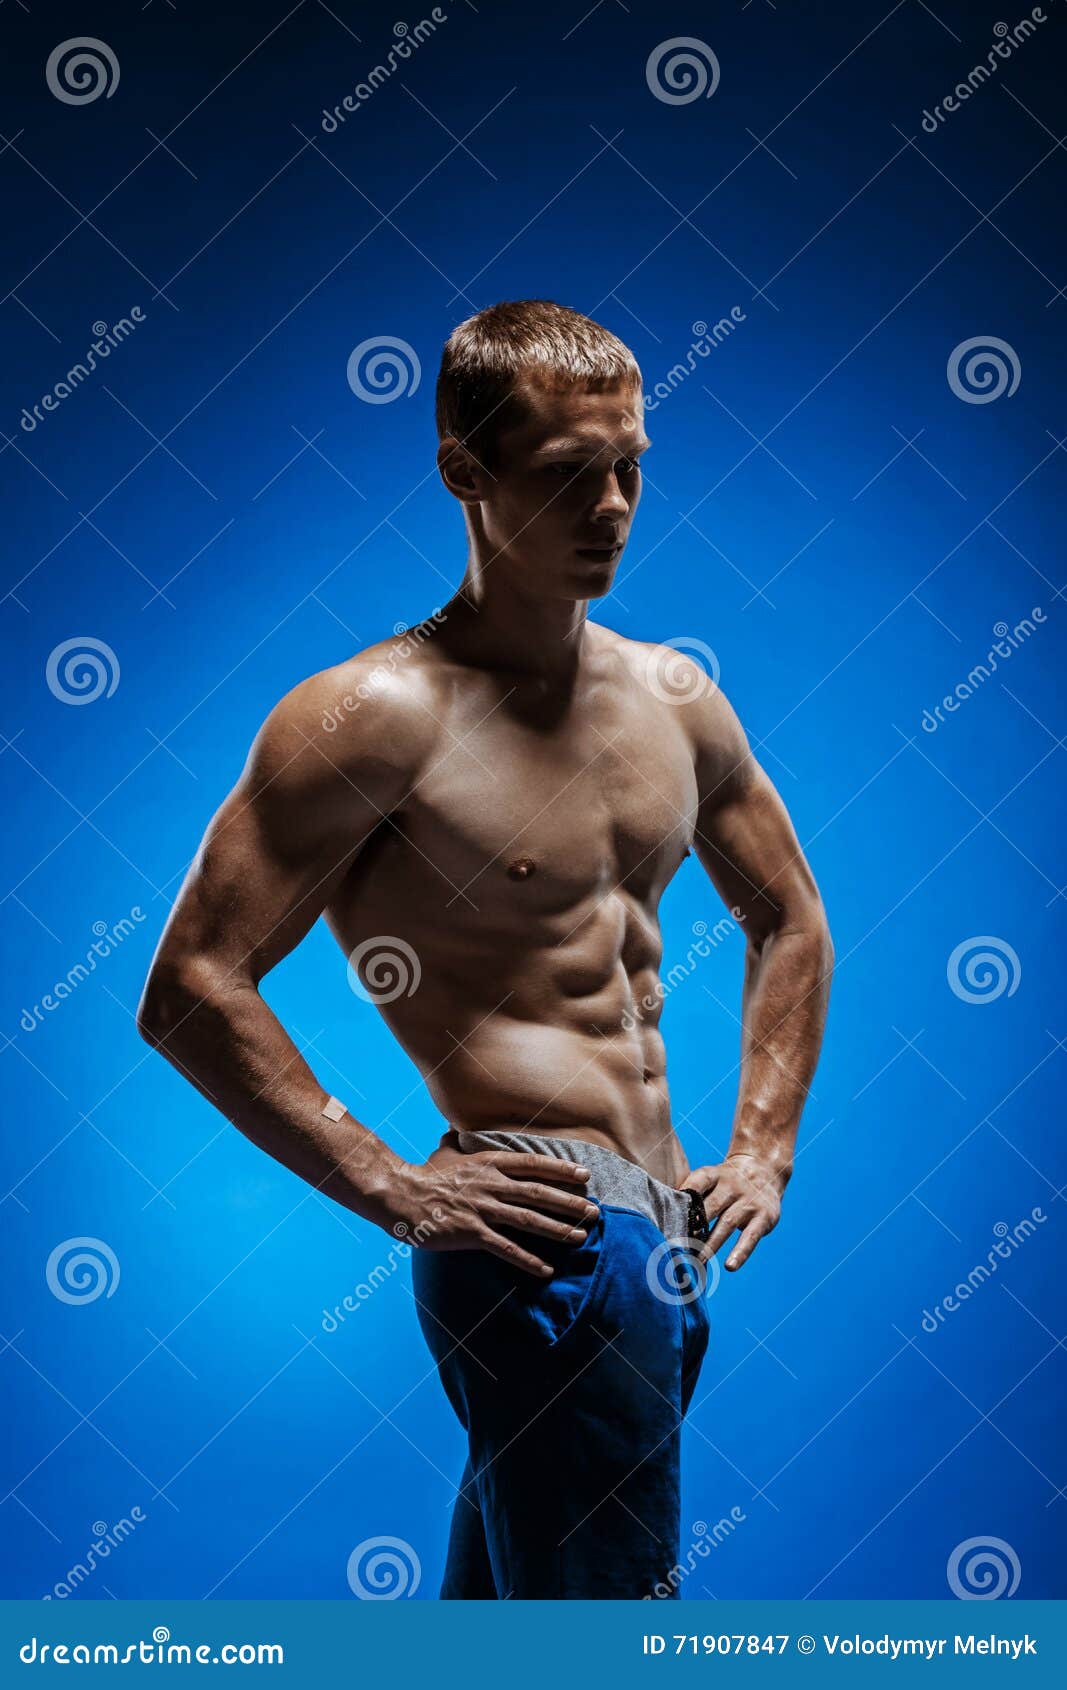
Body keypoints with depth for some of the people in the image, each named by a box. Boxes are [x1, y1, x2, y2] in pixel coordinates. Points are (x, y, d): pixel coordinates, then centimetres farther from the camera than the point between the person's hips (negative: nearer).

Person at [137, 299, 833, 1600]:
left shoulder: (673, 697, 11)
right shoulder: (377, 716, -10)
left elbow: (789, 921, 24)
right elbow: (189, 990, -12)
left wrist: (762, 1146, 14)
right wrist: (389, 1187, -15)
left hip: (668, 1238, 7)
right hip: (551, 1233, -7)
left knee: (497, 1590, 19)